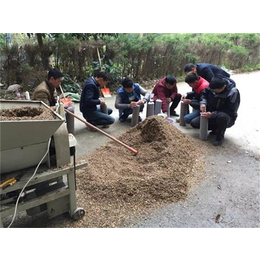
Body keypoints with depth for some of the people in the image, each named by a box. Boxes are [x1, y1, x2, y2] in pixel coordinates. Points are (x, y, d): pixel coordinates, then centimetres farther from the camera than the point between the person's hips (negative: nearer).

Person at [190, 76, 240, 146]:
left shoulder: (233, 92, -27)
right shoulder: (212, 86, -15)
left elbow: (230, 111, -25)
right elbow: (204, 94, 4)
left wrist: (213, 115, -35)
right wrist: (203, 103, -18)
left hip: (227, 118, -5)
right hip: (211, 114, 5)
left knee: (222, 116, -42)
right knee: (194, 123, -13)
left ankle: (220, 136, -12)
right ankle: (216, 128, 10)